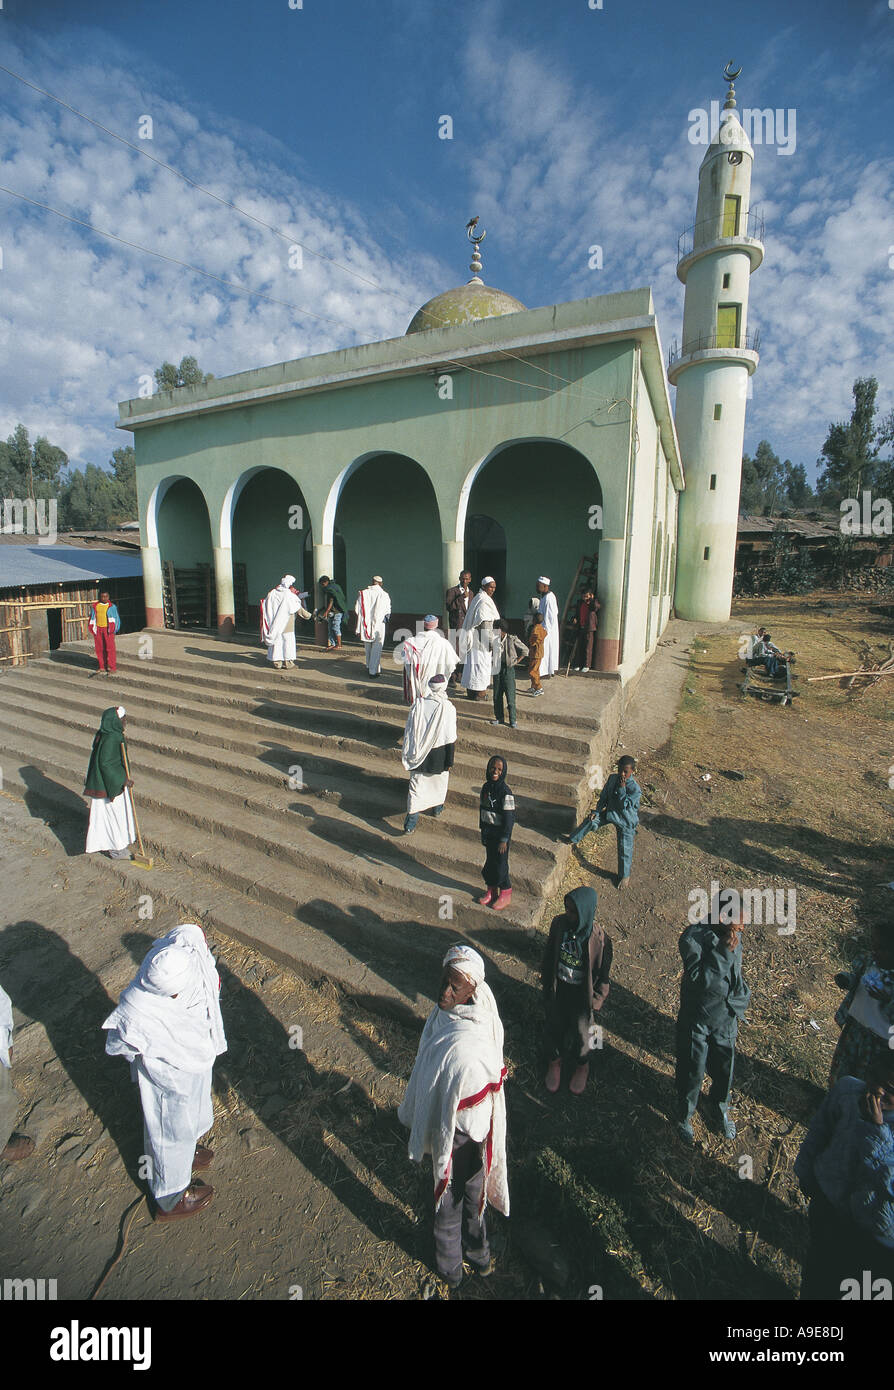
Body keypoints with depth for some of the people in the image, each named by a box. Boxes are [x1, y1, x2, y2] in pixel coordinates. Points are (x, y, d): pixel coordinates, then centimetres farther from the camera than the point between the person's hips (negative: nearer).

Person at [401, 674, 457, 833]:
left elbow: (409, 731, -1)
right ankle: (437, 807, 45)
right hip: (439, 754, -2)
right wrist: (450, 761, -5)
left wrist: (406, 752, 10)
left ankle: (411, 822, 6)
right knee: (439, 781, 24)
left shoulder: (418, 704, -8)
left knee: (416, 784, 9)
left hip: (419, 754, 2)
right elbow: (450, 739, -14)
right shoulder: (447, 708, -18)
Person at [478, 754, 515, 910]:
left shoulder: (506, 793, -20)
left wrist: (504, 839, -16)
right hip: (488, 832, 6)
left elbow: (509, 818, -18)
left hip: (500, 832, -6)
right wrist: (482, 830, 15)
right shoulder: (486, 787, 1)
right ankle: (491, 891, 32)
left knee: (500, 863, 4)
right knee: (490, 861, 15)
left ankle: (505, 893, 22)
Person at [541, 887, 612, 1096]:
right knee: (554, 1026, 22)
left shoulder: (599, 939, -29)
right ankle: (554, 1061, 53)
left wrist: (595, 1002, -5)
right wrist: (546, 980, 8)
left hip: (582, 994, -2)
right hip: (557, 987, 3)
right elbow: (549, 953, -1)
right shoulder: (559, 924, -19)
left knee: (580, 1031, 21)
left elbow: (603, 977, -13)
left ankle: (582, 1066, 53)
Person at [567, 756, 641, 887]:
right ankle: (573, 840, 7)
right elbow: (603, 796, 2)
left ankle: (624, 875, 27)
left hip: (626, 820, -5)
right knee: (590, 820, -14)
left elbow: (625, 805, -27)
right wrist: (597, 811, -5)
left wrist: (622, 788, -32)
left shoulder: (635, 788, -26)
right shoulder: (613, 778, -9)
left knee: (625, 850, 4)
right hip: (610, 812, 5)